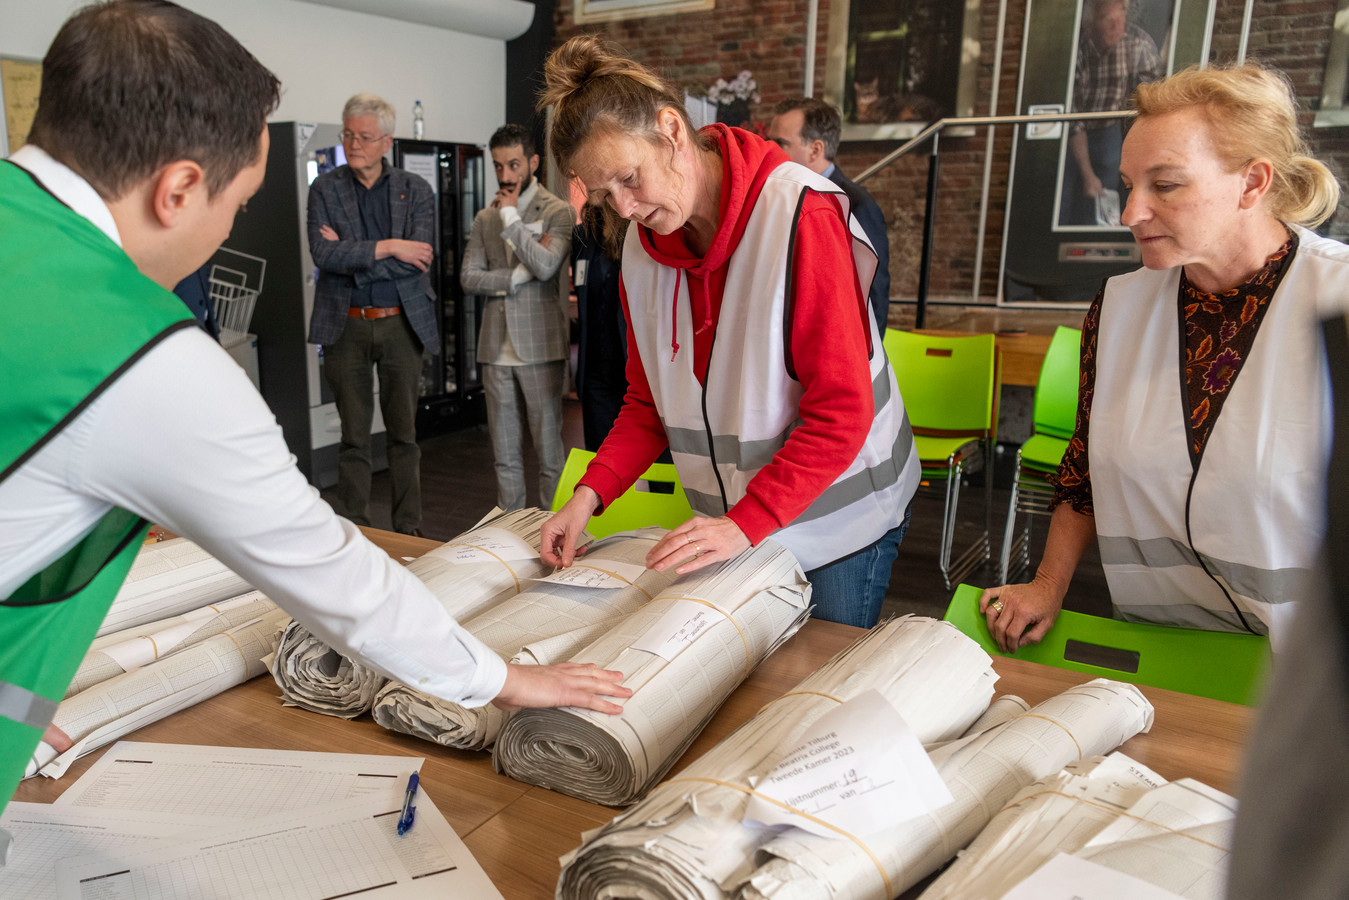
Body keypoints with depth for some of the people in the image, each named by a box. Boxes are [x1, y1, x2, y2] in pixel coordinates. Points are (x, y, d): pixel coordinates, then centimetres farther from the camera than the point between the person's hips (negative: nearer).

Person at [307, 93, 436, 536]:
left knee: (404, 432, 6)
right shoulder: (325, 188, 5)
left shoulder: (416, 190, 5)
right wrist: (387, 247, -15)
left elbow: (418, 259, -9)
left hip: (401, 323, 0)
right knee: (354, 436, 5)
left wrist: (350, 255, -11)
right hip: (345, 326, 0)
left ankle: (409, 531, 14)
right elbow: (323, 253, -11)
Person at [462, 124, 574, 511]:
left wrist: (511, 218, -10)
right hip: (497, 348, 5)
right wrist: (517, 276, -9)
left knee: (549, 447, 0)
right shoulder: (484, 219, 15)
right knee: (505, 455, 10)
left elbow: (546, 266, -17)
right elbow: (469, 277, 5)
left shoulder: (559, 212, -1)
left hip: (540, 346, -5)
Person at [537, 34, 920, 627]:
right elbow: (648, 402, 7)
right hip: (735, 521, 5)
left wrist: (746, 523, -26)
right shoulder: (642, 245, 0)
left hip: (837, 518, -5)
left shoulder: (799, 213, -20)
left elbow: (842, 412, -22)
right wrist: (590, 494, -8)